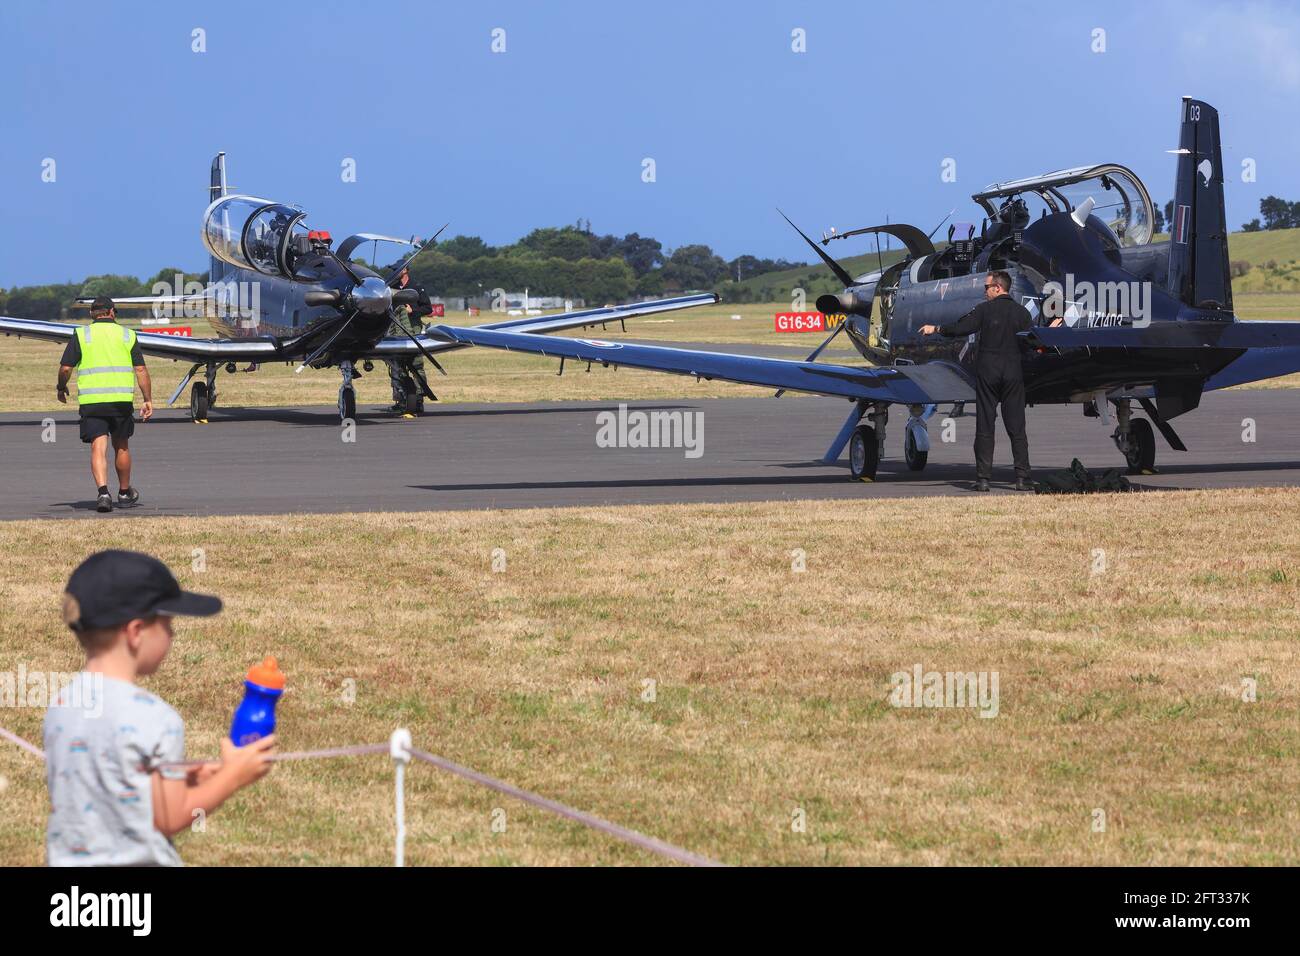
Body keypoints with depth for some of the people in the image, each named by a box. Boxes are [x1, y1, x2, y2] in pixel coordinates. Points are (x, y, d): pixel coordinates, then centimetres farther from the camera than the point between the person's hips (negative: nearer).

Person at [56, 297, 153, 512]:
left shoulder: (81, 335, 3)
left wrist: (61, 388, 18)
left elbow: (65, 367, -2)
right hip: (122, 400, 2)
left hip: (91, 401, -2)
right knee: (121, 446, 17)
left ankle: (103, 492, -23)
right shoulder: (127, 335, 8)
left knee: (98, 448, -5)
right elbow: (141, 370, 3)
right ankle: (125, 493, 31)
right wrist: (148, 400, 6)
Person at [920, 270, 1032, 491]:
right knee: (1016, 428, 3)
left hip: (987, 372, -2)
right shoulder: (1021, 312, 2)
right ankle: (1022, 478, -2)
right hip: (1013, 373, 2)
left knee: (985, 427, 2)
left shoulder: (984, 309, -4)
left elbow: (960, 328, -8)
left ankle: (983, 478, -2)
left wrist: (935, 329, 7)